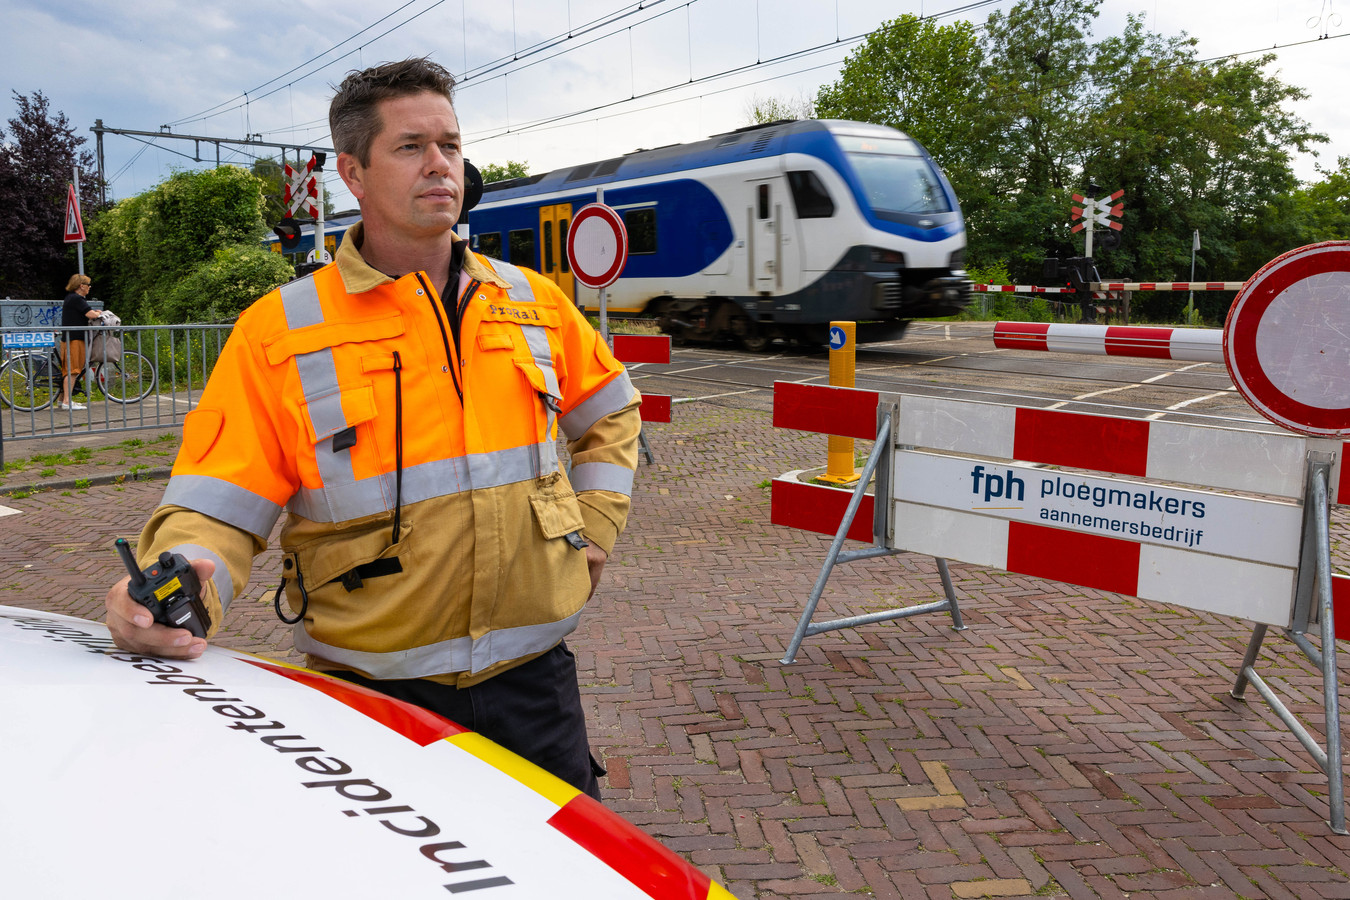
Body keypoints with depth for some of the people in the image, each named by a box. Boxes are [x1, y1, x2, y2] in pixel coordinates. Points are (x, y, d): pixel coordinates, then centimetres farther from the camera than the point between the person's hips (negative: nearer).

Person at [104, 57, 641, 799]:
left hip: (530, 676, 3)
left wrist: (595, 526, 9)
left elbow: (611, 414, 20)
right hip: (371, 692, -2)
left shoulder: (533, 302, 5)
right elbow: (216, 505, -8)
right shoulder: (280, 331, -6)